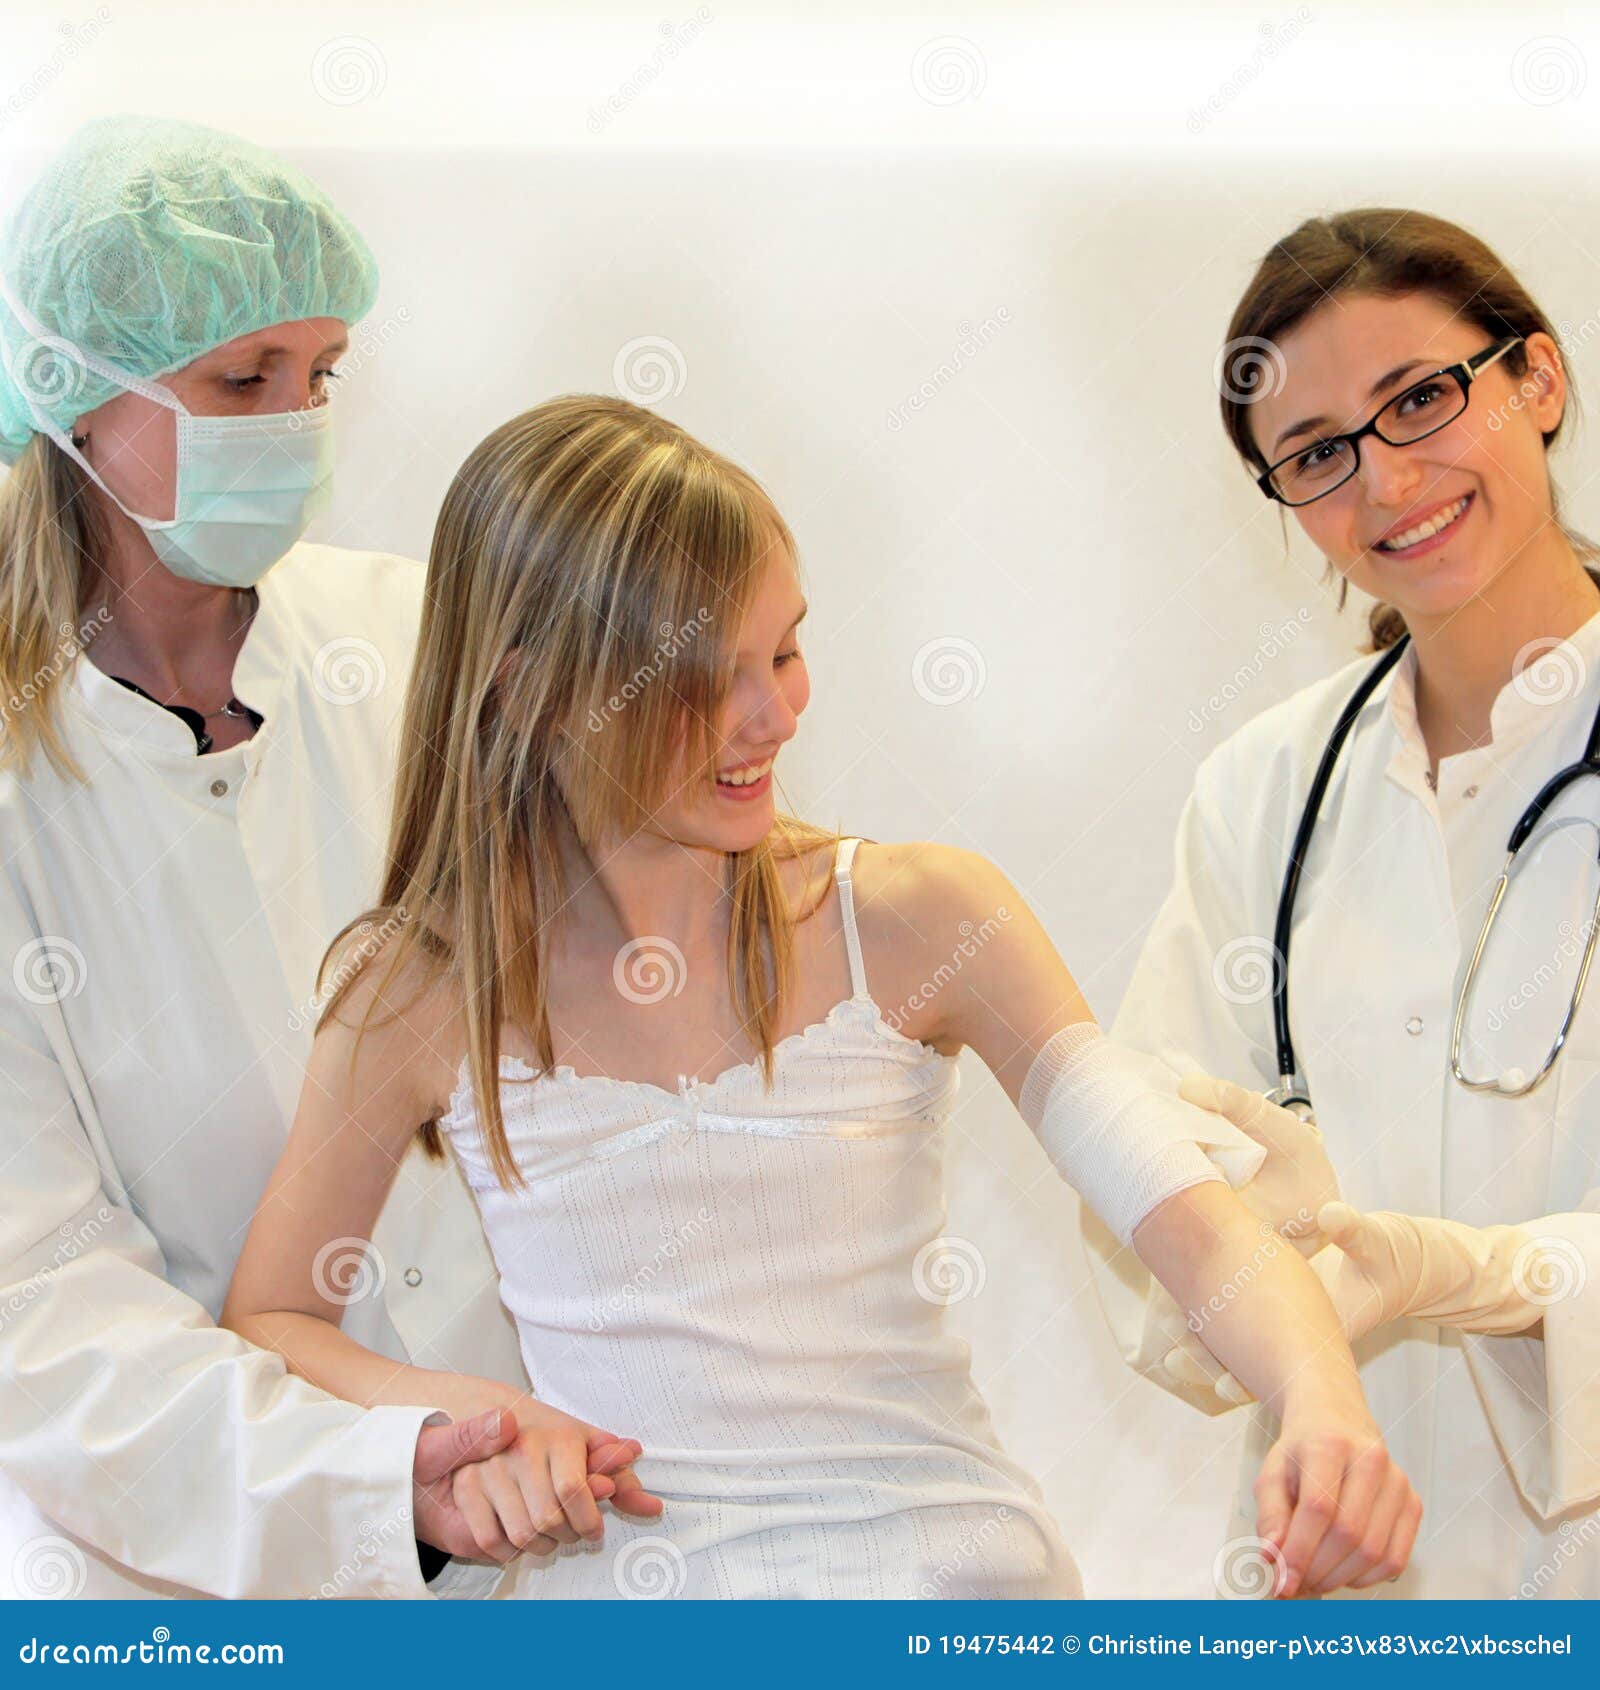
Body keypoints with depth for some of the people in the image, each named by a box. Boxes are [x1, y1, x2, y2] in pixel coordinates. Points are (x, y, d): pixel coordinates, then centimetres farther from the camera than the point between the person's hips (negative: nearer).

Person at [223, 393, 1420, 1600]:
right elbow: (266, 1320, 12)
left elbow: (1199, 1227, -7)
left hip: (950, 1560, 0)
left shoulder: (917, 922, 1)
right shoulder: (424, 998, 1)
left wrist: (1323, 1405, -28)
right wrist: (453, 1412, -7)